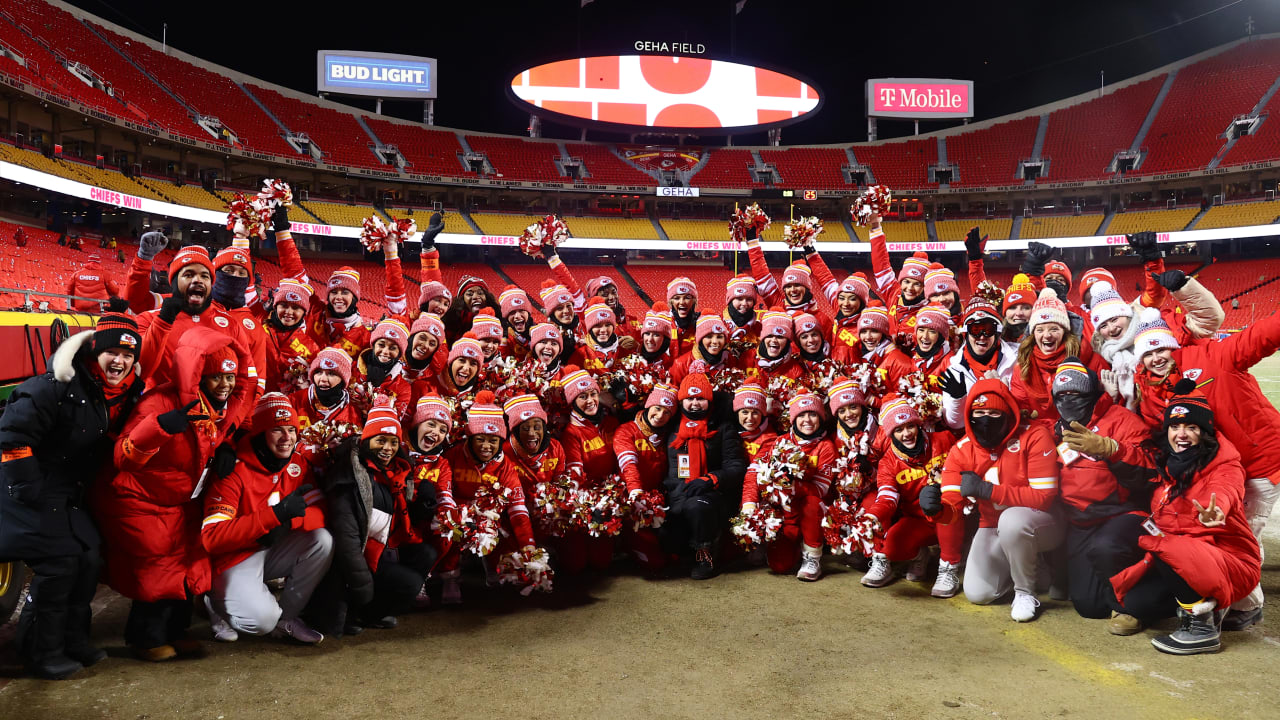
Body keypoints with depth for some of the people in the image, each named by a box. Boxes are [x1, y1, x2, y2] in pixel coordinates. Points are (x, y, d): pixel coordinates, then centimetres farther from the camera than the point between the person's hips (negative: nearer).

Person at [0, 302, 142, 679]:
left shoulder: (126, 393, 2)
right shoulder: (56, 387, -22)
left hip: (70, 495, 8)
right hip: (34, 491, -8)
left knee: (90, 559, 5)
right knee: (58, 563, -11)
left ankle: (73, 639, 22)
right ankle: (41, 652, 5)